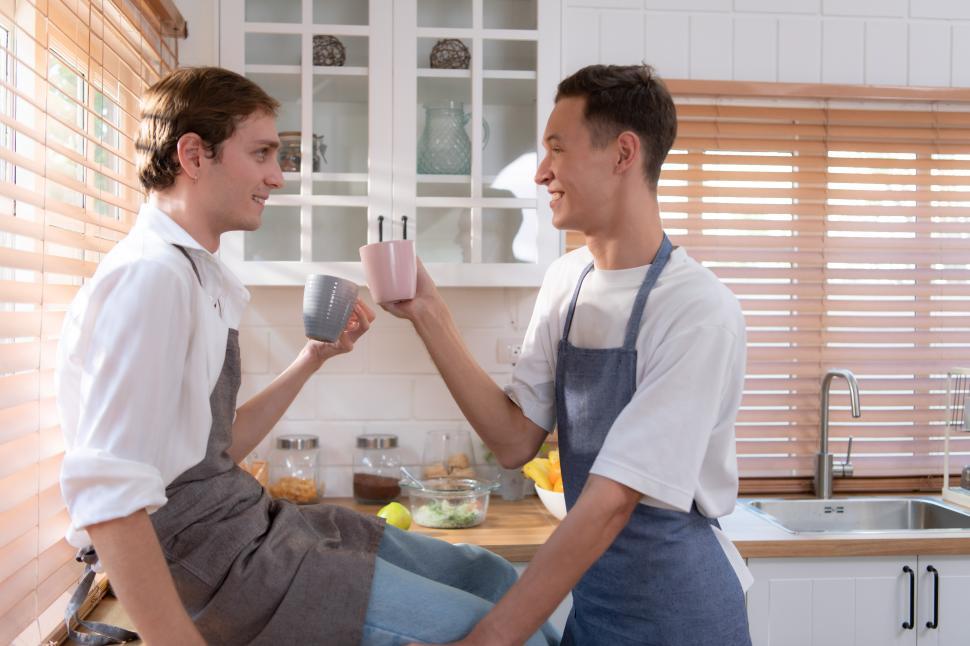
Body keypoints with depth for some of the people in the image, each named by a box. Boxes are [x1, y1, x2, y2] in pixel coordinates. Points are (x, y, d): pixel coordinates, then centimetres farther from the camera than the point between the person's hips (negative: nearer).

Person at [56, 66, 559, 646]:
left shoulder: (197, 274, 11)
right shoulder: (150, 276, -18)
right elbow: (106, 497, -24)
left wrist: (314, 358, 10)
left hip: (251, 520, 9)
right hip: (212, 561, -9)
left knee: (493, 577, 10)